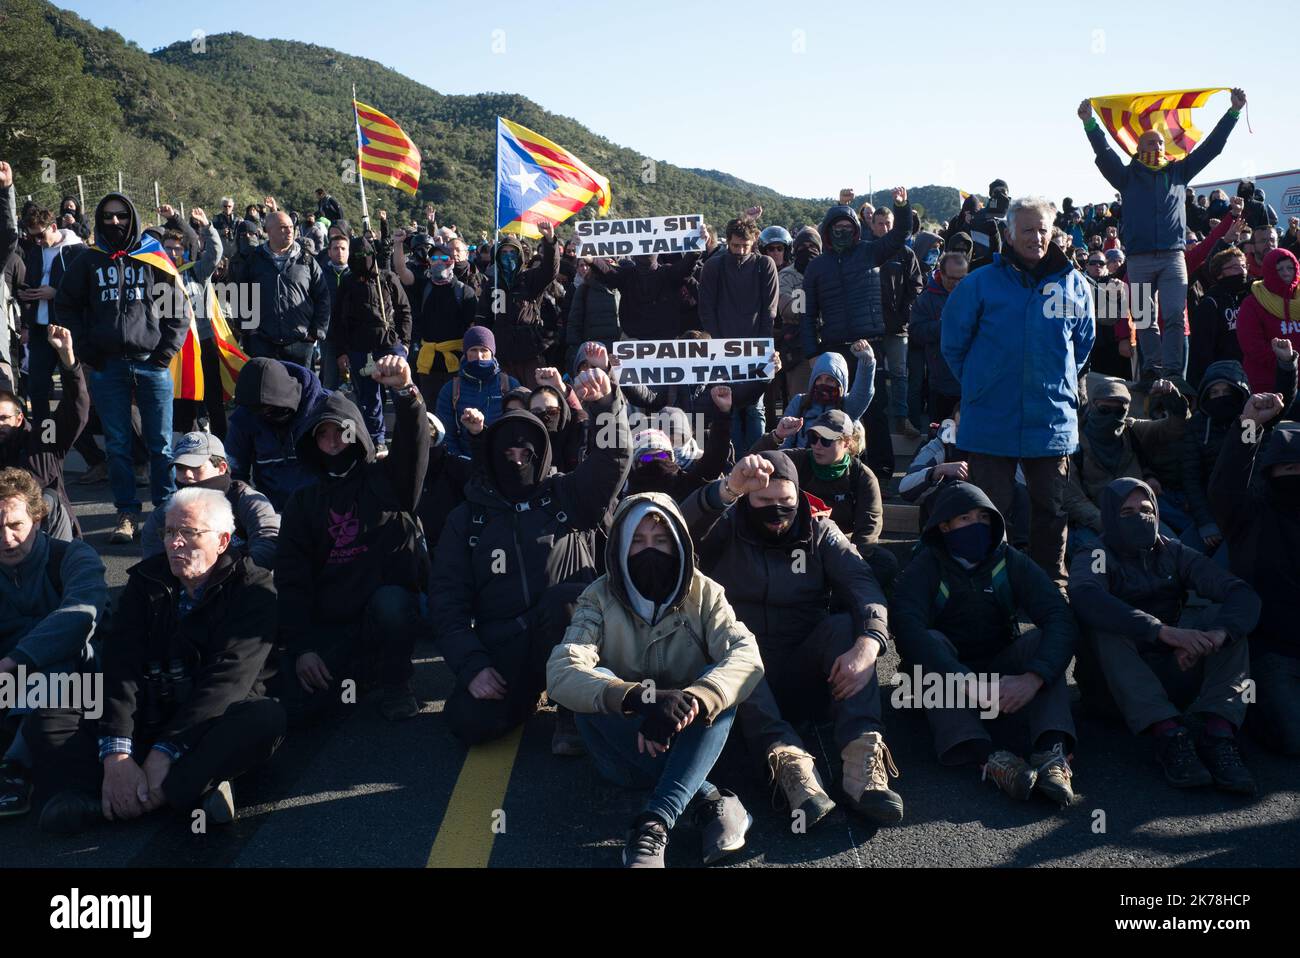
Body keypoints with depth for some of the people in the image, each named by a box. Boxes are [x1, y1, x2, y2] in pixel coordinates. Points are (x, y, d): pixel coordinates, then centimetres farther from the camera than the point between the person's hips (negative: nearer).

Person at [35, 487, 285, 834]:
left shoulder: (253, 589, -5)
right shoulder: (146, 579, 6)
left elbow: (228, 676, -17)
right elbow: (121, 664, -7)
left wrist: (166, 750, -28)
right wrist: (116, 753, -23)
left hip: (212, 721, -3)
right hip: (146, 713, 4)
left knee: (267, 719, -35)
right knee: (50, 728, -19)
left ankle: (103, 800, -34)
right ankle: (194, 788, -32)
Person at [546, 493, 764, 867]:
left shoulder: (704, 594, -5)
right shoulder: (599, 598, -8)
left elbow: (747, 656, -23)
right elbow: (561, 673, -25)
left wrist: (691, 701, -43)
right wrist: (637, 698, -43)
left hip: (689, 744, 0)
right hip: (625, 751, 0)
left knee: (717, 688, -27)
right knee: (594, 686, -28)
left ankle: (653, 825, -38)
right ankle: (712, 799, -28)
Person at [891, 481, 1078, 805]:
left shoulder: (1011, 562, -2)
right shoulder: (925, 567, -9)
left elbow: (1061, 618, -17)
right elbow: (907, 626, -28)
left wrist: (1034, 677, -36)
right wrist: (968, 684, -42)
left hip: (1001, 675, 2)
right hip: (942, 684, -2)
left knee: (1041, 641, -21)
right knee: (931, 642, -31)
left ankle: (1052, 750, -41)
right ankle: (985, 756, -47)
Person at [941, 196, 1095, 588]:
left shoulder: (1075, 284, 5)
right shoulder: (980, 283, -3)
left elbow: (1083, 344, 19)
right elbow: (952, 342, 5)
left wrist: (1059, 383, 14)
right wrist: (978, 385, 7)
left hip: (1054, 420, 2)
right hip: (990, 420, -2)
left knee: (1051, 510, 12)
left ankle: (1053, 584, 26)